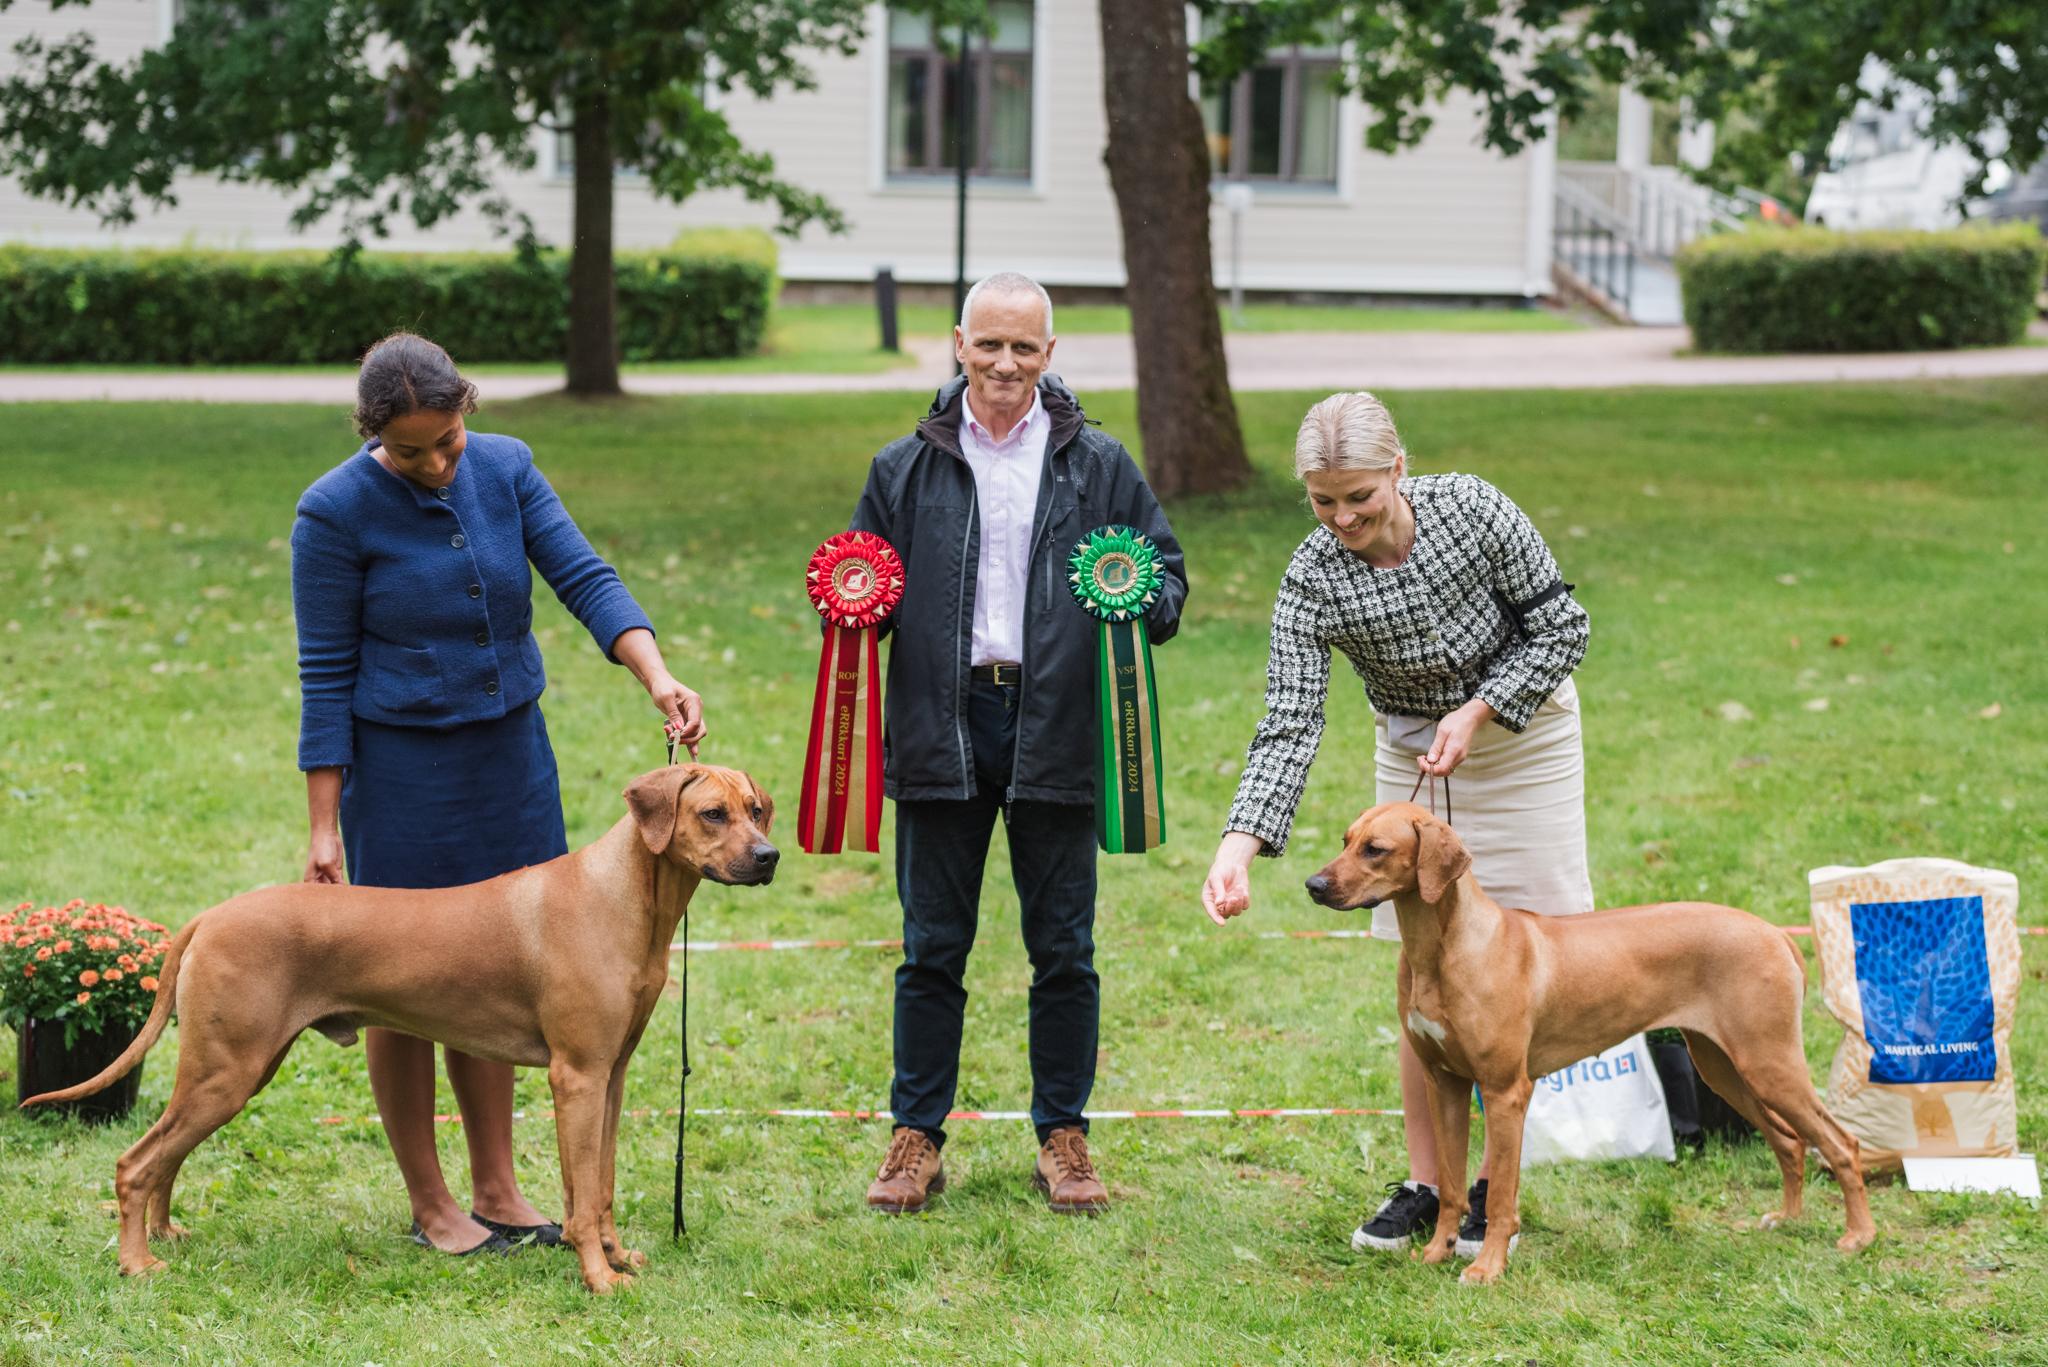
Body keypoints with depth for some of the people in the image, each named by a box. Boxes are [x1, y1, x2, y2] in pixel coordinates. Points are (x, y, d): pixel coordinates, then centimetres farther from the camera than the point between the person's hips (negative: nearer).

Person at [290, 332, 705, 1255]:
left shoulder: (505, 469, -2)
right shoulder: (337, 512, -13)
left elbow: (585, 579, -9)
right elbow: (326, 677, -10)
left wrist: (657, 677, -26)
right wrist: (325, 827, -10)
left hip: (510, 754, 4)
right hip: (400, 764, -4)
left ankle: (496, 1192, 22)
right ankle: (429, 1205, 17)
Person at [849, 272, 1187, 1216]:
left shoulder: (1100, 466, 6)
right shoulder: (905, 469, 7)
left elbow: (1166, 570, 11)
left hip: (1057, 731, 0)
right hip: (942, 727, 0)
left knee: (1064, 951, 5)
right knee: (932, 947, 5)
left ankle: (1063, 1139, 16)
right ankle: (916, 1139, 14)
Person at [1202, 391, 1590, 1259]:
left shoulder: (1473, 511, -23)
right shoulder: (1312, 583, -21)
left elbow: (1561, 628, -12)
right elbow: (1289, 725, -25)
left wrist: (1475, 714, -22)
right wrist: (1239, 845, -38)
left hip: (1521, 737, -1)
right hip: (1411, 755, 1)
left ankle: (1498, 1186, 7)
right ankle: (1423, 1185, 9)